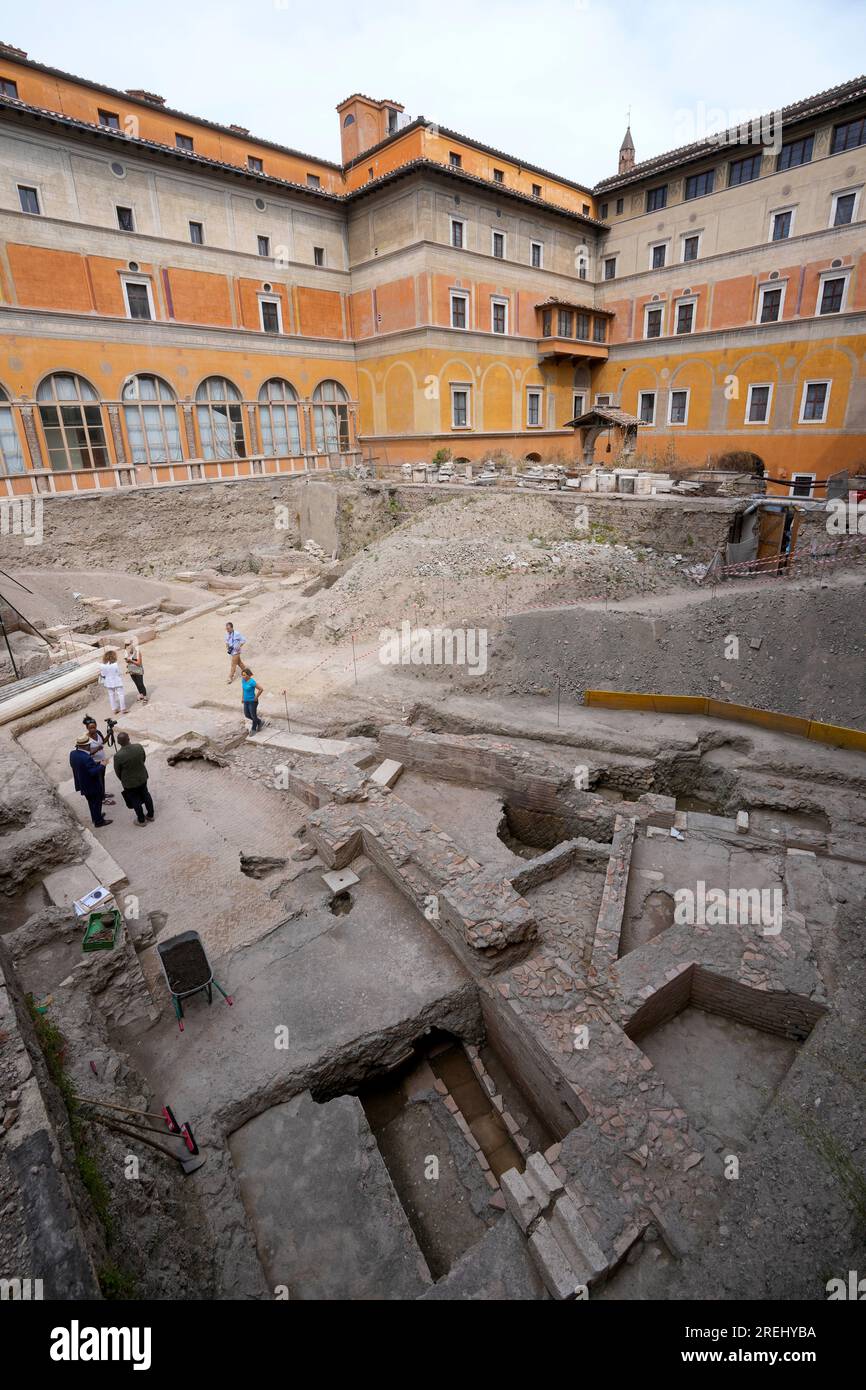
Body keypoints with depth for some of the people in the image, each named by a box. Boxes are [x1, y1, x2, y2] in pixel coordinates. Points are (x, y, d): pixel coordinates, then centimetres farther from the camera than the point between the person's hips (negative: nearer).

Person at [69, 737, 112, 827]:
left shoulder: (72, 753, -7)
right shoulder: (86, 758, -34)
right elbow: (94, 772, -32)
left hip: (82, 783, 8)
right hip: (92, 785, -8)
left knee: (91, 802, 27)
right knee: (96, 803, 12)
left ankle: (95, 816, 44)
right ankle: (98, 821, 25)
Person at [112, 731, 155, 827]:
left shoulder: (118, 756, -30)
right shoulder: (139, 747, -20)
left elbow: (117, 771, -12)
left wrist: (122, 779, 9)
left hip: (129, 782, -4)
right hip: (143, 777, 4)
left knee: (135, 800, 17)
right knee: (146, 795, 25)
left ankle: (141, 820, 34)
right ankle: (150, 815, 42)